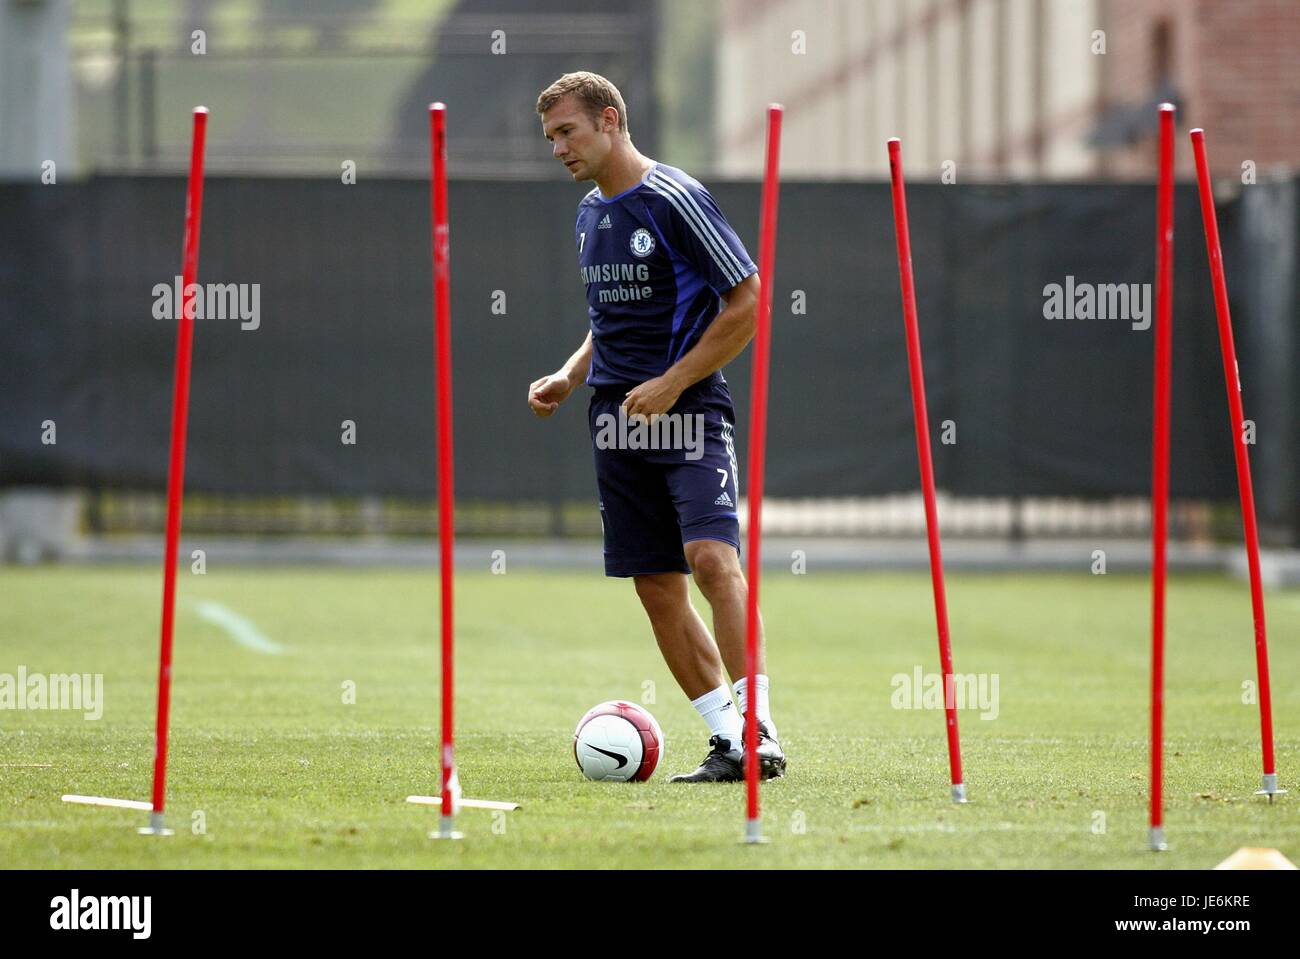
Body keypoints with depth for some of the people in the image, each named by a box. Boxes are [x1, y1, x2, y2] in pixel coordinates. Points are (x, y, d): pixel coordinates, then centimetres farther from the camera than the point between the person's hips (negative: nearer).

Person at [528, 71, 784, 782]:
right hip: (618, 422, 8)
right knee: (655, 586, 4)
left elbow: (748, 302, -12)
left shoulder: (674, 200, -10)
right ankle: (727, 739, 8)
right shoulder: (588, 217, 15)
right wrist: (571, 376, 10)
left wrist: (670, 384, -15)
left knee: (711, 556, -23)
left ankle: (759, 729, -25)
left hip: (688, 412, -8)